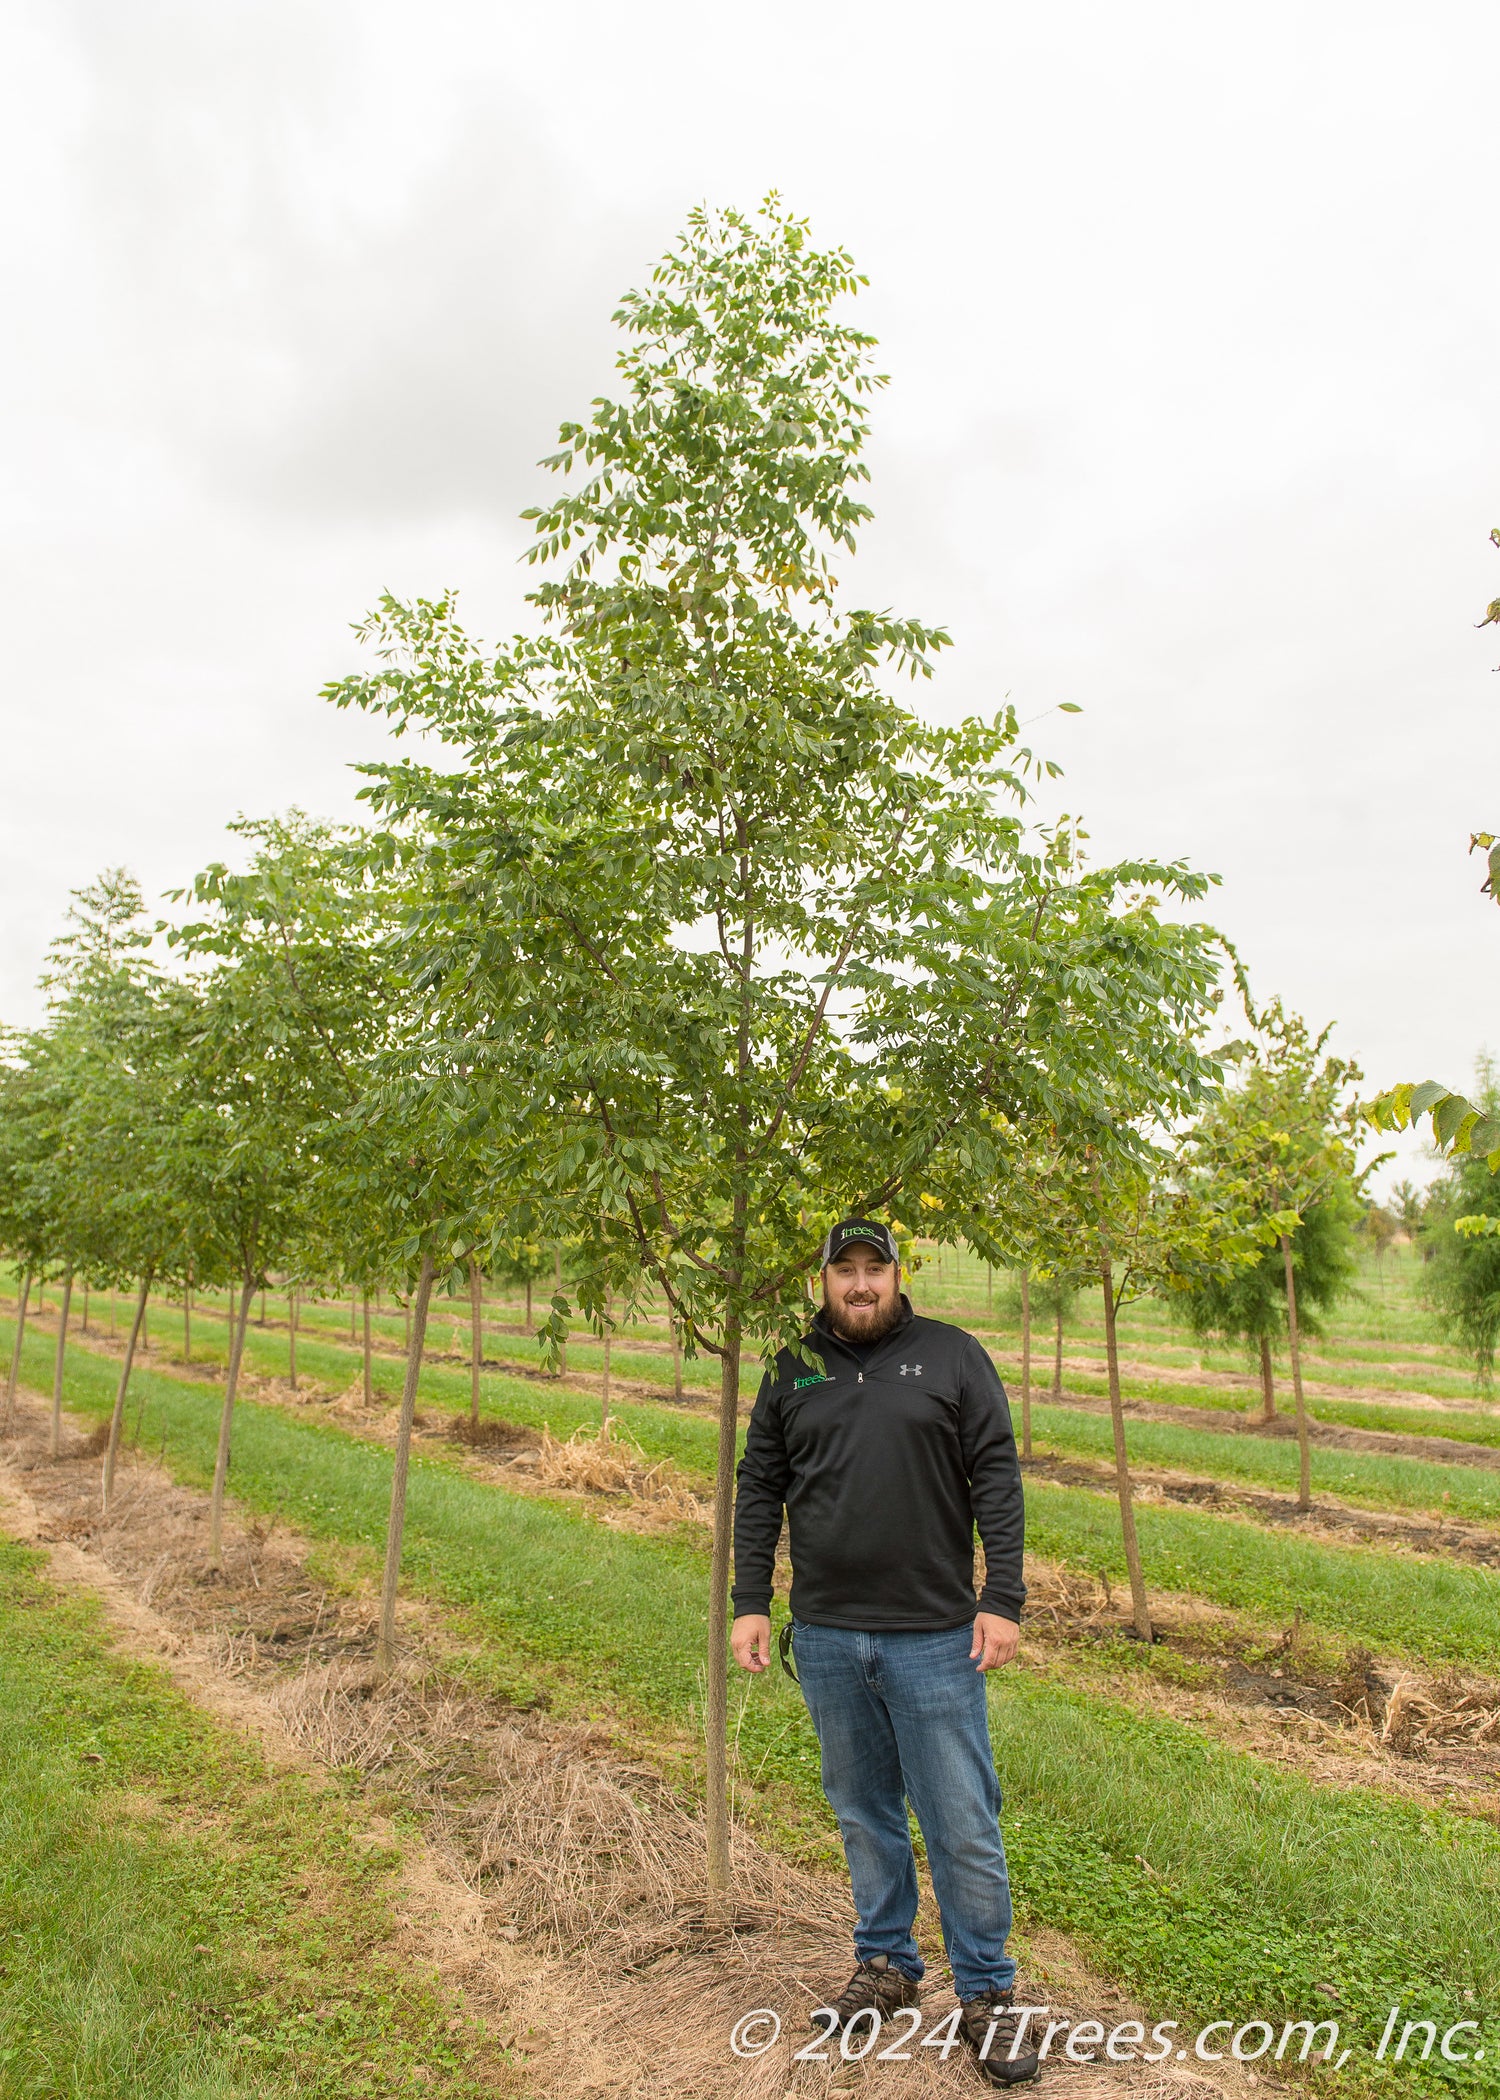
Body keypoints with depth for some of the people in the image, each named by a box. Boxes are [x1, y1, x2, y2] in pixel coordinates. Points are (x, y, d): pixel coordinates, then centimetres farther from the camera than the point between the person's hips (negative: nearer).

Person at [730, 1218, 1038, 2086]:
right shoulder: (793, 1371, 5)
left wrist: (1003, 1601, -9)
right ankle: (887, 1964, 36)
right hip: (826, 1637, 3)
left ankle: (988, 1991, 23)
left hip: (934, 1638, -3)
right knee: (863, 1812, 17)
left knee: (963, 1824, 5)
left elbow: (997, 1479, -4)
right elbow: (759, 1491, 10)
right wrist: (752, 1604, 5)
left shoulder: (952, 1356, -3)